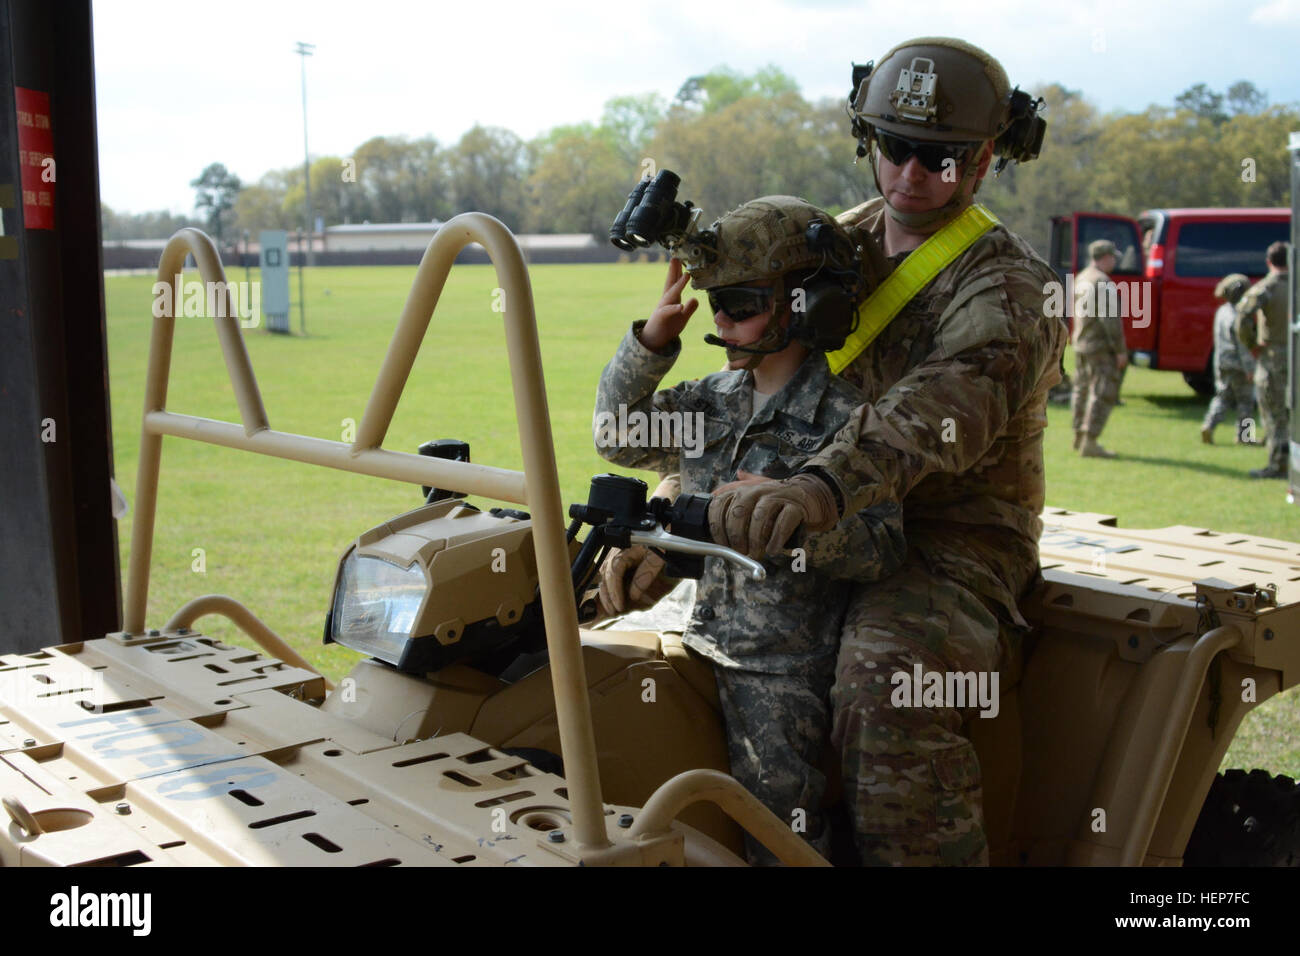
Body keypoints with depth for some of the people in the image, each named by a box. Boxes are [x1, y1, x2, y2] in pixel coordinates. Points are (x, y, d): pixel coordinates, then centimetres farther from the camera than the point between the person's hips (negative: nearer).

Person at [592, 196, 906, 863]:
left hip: (788, 665, -7)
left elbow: (881, 547, -19)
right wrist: (651, 342, -1)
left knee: (782, 829, 3)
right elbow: (619, 439, 12)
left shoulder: (844, 419, -15)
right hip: (714, 647, 7)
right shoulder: (714, 400, 7)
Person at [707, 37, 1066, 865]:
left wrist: (823, 487, -54)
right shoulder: (843, 242, 11)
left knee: (884, 691, -38)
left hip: (950, 543, -7)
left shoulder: (1006, 286, -13)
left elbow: (951, 403, -35)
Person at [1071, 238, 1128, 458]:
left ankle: (1079, 437, 27)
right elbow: (1110, 319, -20)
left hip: (1080, 344, 9)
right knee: (1103, 393, -7)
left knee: (1082, 390, 17)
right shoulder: (1103, 283, -17)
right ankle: (1089, 442, -12)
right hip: (1101, 347, -9)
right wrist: (1121, 350, -16)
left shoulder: (1080, 279, 11)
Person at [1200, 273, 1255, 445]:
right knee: (1245, 400, 5)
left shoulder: (1221, 311, 8)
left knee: (1222, 397, 12)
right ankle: (1242, 436, 8)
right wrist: (1249, 368, -17)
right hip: (1239, 366, -7)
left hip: (1222, 363, 7)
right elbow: (1243, 344, -20)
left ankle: (1208, 425, -6)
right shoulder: (1238, 315, -19)